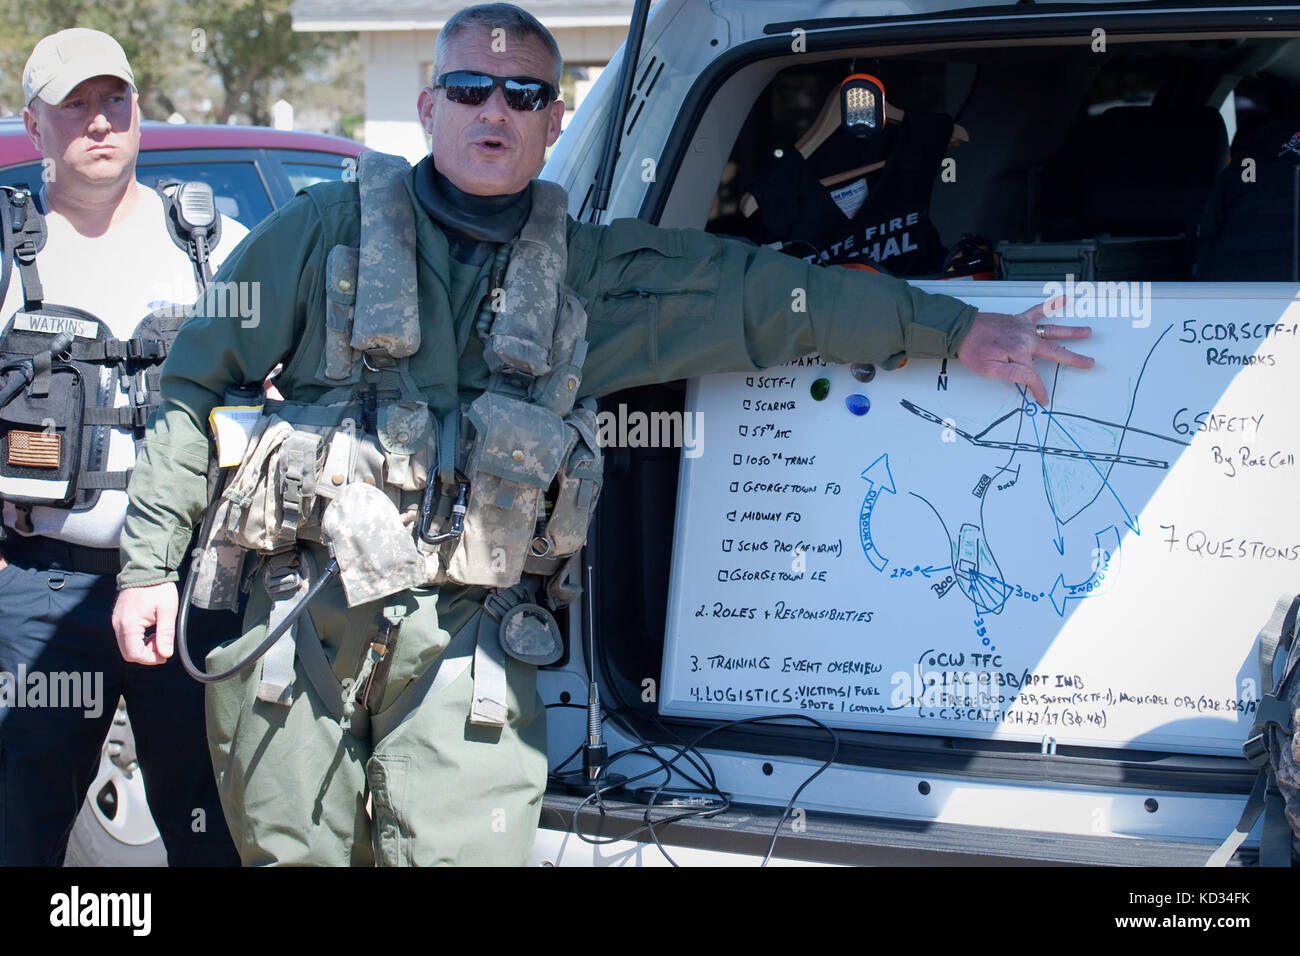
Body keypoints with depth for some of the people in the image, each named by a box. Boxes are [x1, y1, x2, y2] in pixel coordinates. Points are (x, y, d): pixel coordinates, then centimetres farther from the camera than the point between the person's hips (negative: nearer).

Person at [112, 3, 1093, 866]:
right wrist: (150, 560, 4)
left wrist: (952, 328, 12)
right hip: (305, 615, -1)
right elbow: (199, 380, 8)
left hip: (469, 638, 1)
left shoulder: (590, 272, 12)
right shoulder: (331, 227, 6)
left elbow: (769, 292, 13)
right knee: (292, 852, 3)